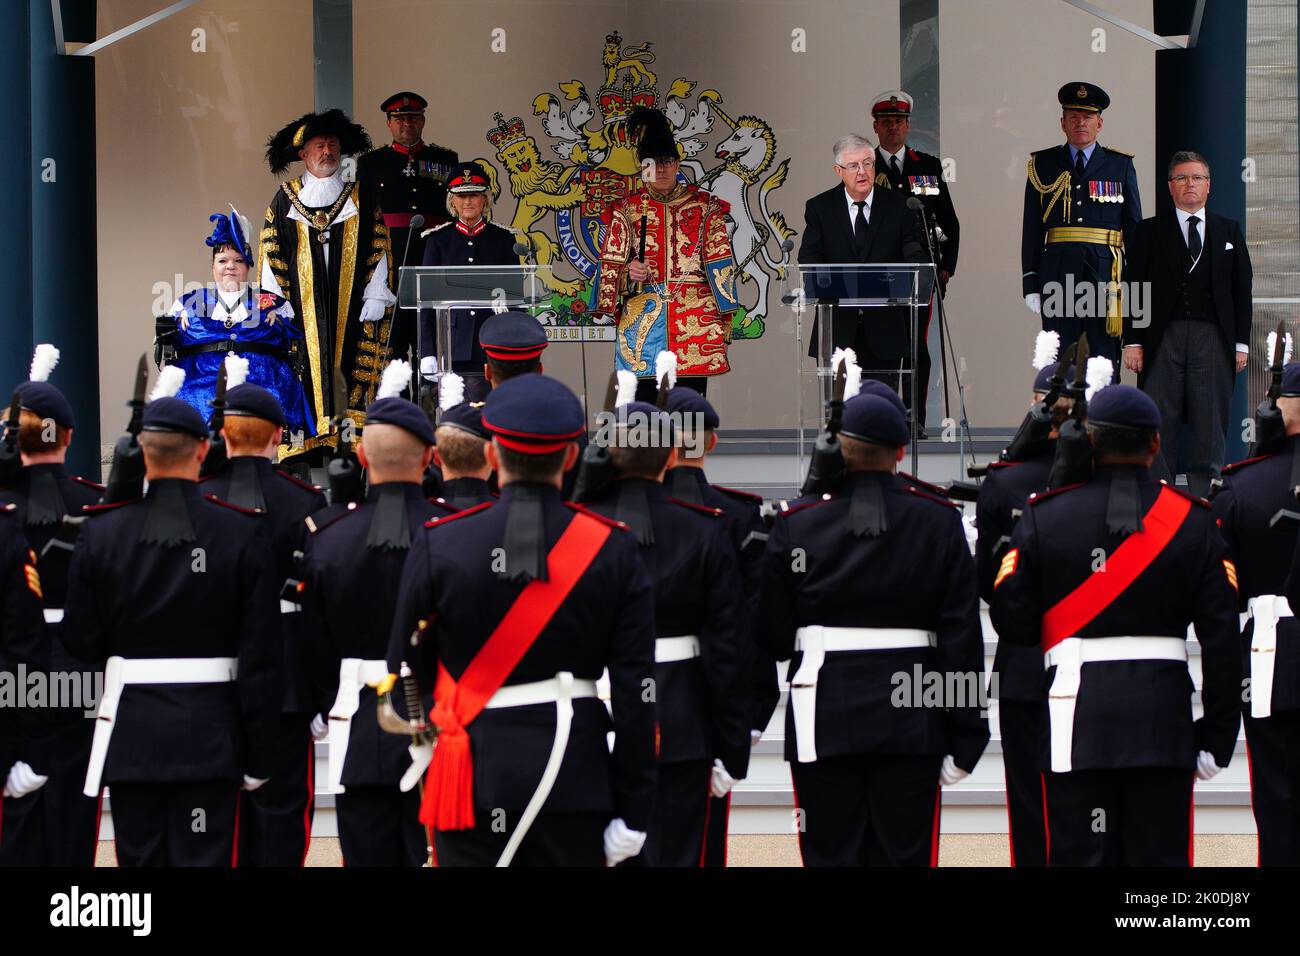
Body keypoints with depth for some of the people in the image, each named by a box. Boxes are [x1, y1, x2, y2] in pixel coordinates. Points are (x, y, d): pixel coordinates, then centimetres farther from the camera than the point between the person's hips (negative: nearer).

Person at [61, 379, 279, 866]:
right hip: (209, 733, -1)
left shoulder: (101, 530, -3)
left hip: (130, 731, 1)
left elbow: (81, 641, 0)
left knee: (141, 858, 8)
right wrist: (258, 755, 0)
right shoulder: (245, 531, -6)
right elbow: (262, 656, -5)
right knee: (203, 858, 1)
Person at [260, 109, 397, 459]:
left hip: (351, 304, 0)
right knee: (309, 369, -7)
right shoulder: (286, 198, 9)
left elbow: (379, 248, 7)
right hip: (303, 305, 0)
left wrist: (376, 296, -2)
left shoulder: (361, 197, 9)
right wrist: (276, 303, -2)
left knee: (354, 368, -6)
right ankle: (309, 442, -7)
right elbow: (271, 253, 7)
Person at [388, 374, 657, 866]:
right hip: (576, 778, 1)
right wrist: (631, 815, 1)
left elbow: (405, 676, 1)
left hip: (475, 776, -1)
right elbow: (636, 694, -4)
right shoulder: (613, 551, -3)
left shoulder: (438, 547, -5)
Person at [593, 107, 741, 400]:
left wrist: (725, 320, 2)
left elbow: (720, 265, 7)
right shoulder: (626, 209, 9)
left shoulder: (704, 206, 8)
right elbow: (610, 264, 9)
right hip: (641, 318, 0)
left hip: (695, 318, 0)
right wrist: (628, 273, -13)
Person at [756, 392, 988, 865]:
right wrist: (964, 741, 3)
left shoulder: (797, 525, -3)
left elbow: (774, 637, -1)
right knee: (905, 852, 5)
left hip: (825, 719, -1)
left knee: (833, 853, 4)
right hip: (912, 721, 1)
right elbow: (962, 634, -1)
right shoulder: (939, 521, 0)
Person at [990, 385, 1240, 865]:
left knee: (1080, 855, 2)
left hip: (1077, 717, -1)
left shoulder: (1043, 516, 0)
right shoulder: (1192, 519, 2)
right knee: (1161, 855, 5)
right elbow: (1222, 637, 0)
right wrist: (1217, 735, 5)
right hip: (1163, 715, 1)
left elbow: (1012, 622, -3)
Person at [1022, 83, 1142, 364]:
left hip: (1106, 270, 0)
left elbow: (1134, 226, 11)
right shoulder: (1043, 165, 11)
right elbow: (1031, 228, 9)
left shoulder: (1121, 165, 11)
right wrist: (1030, 284, 2)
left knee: (1106, 359, -3)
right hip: (1058, 273, 0)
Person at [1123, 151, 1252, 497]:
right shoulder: (1150, 231, 9)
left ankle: (1202, 494, 5)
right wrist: (1132, 340, -4)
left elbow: (1242, 289, 12)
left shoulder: (1229, 231, 14)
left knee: (1210, 420, 0)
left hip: (1214, 338, 1)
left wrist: (1241, 343, 4)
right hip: (1164, 336, -1)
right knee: (1159, 420, -3)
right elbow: (1133, 287, 5)